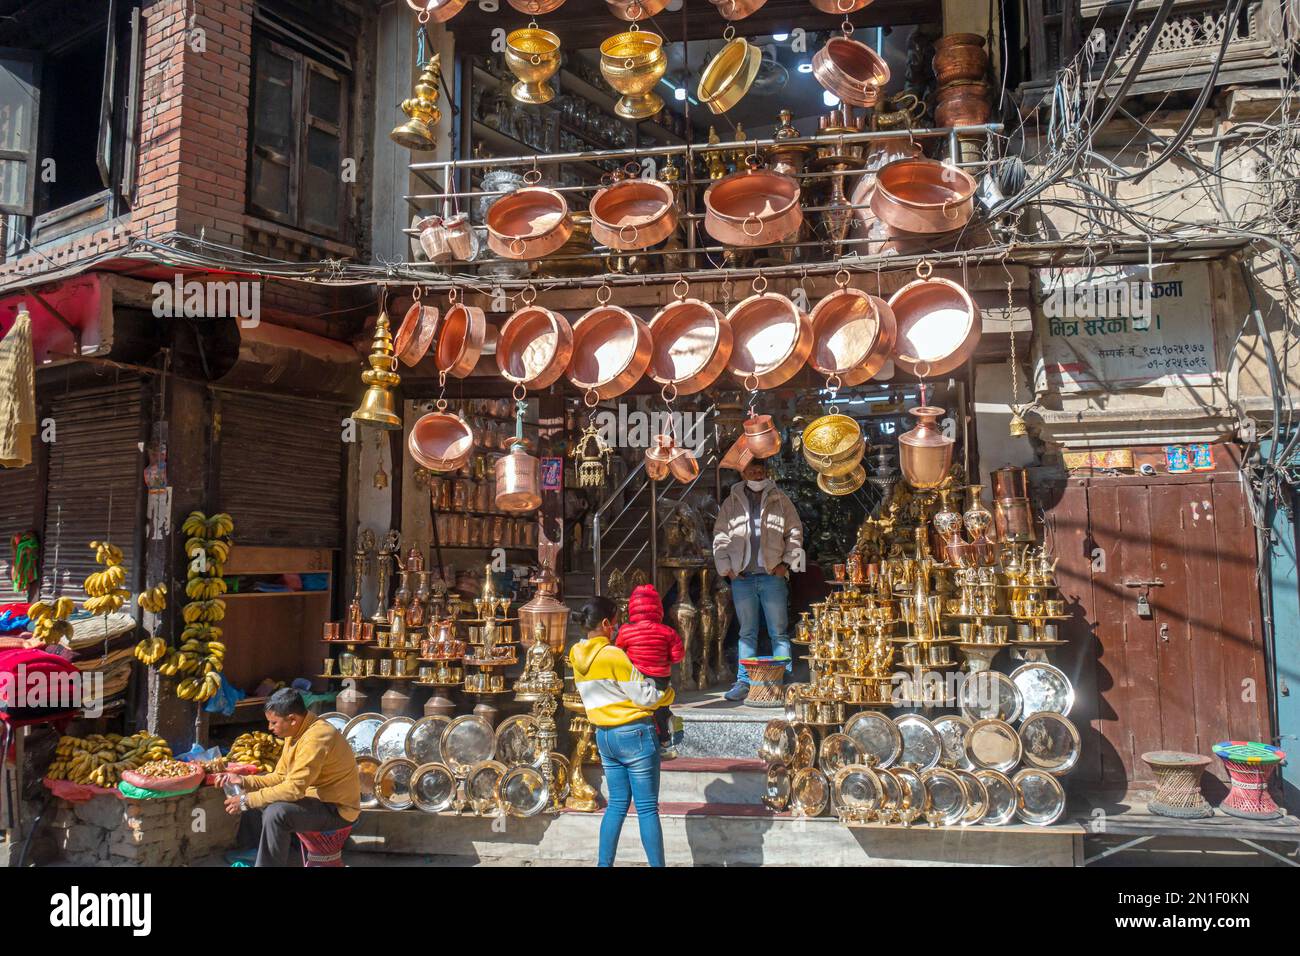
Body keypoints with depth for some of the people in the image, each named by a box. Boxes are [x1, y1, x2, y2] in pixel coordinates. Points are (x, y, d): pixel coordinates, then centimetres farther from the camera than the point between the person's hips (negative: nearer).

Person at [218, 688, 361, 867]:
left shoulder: (316, 737, -27)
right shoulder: (296, 731, 3)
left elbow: (294, 788, -30)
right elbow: (280, 777, 9)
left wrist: (247, 800, -23)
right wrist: (243, 781, -3)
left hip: (336, 808, -10)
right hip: (315, 796, 10)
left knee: (276, 813, -28)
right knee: (254, 800, 10)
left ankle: (267, 862, -10)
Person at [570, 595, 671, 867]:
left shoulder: (577, 655, 3)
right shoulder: (613, 655, -19)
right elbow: (645, 697, -14)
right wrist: (669, 694, 4)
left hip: (603, 735, 7)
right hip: (635, 734, -7)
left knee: (617, 804, 16)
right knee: (647, 808, 1)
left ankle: (603, 863, 18)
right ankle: (657, 864, 7)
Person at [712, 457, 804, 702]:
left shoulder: (780, 500, 8)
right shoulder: (731, 503, 11)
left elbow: (795, 533, 8)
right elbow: (720, 537, 10)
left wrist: (786, 562, -1)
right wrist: (725, 568, 1)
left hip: (772, 575, -1)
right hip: (742, 578, 1)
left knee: (779, 633, 0)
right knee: (747, 633, 7)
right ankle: (743, 682, 10)